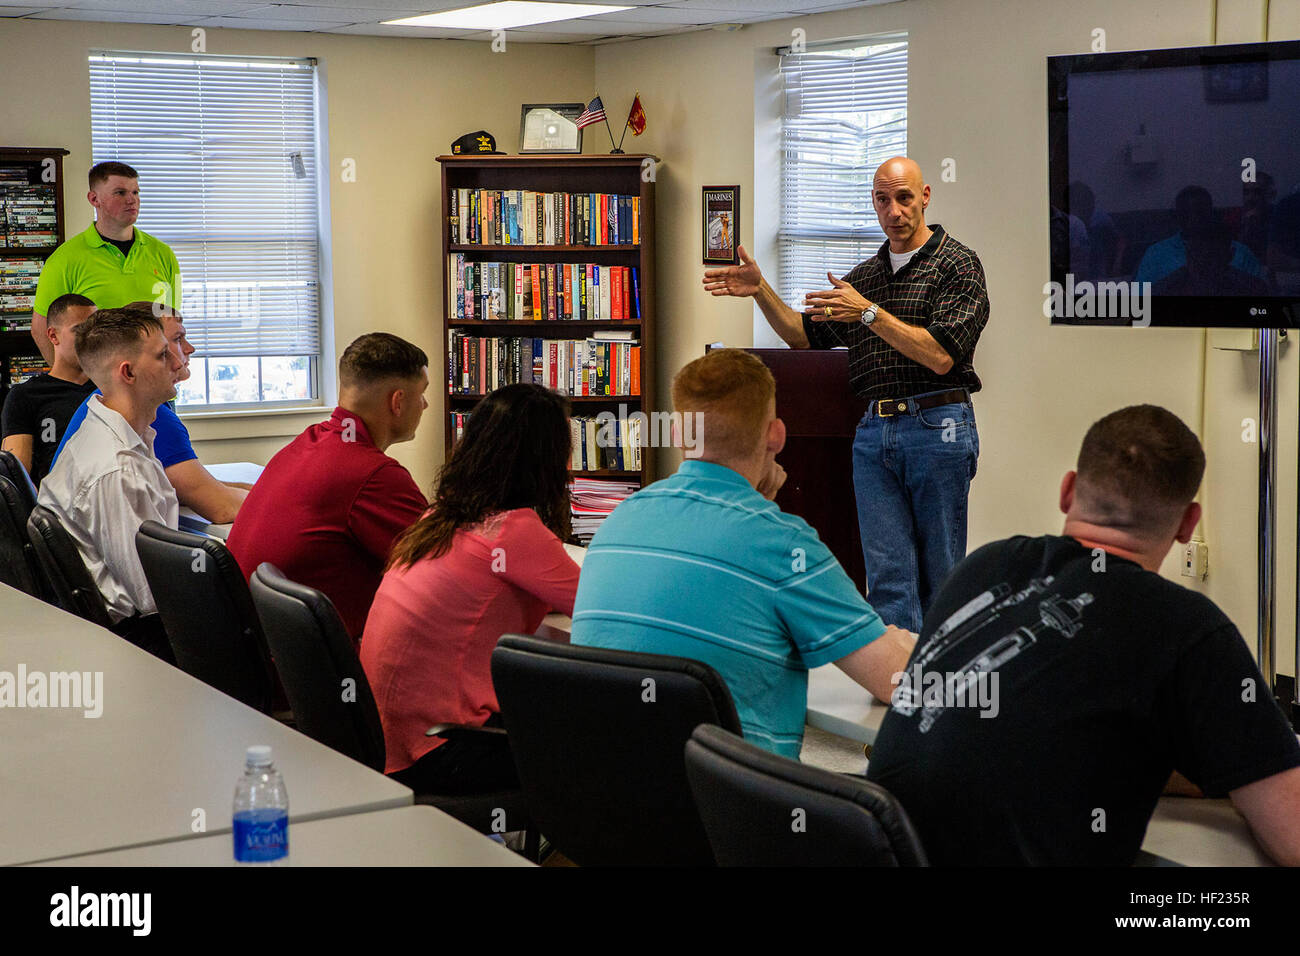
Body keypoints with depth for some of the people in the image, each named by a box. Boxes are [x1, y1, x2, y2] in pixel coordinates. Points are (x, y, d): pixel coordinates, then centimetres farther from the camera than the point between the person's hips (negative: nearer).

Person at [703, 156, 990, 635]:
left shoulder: (957, 264, -2)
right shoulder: (864, 276, 18)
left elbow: (941, 356, -14)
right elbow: (807, 336, 25)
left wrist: (870, 313, -19)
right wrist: (760, 290, 11)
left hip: (937, 428, -5)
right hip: (873, 433, 5)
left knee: (940, 576, 3)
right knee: (888, 577, -1)